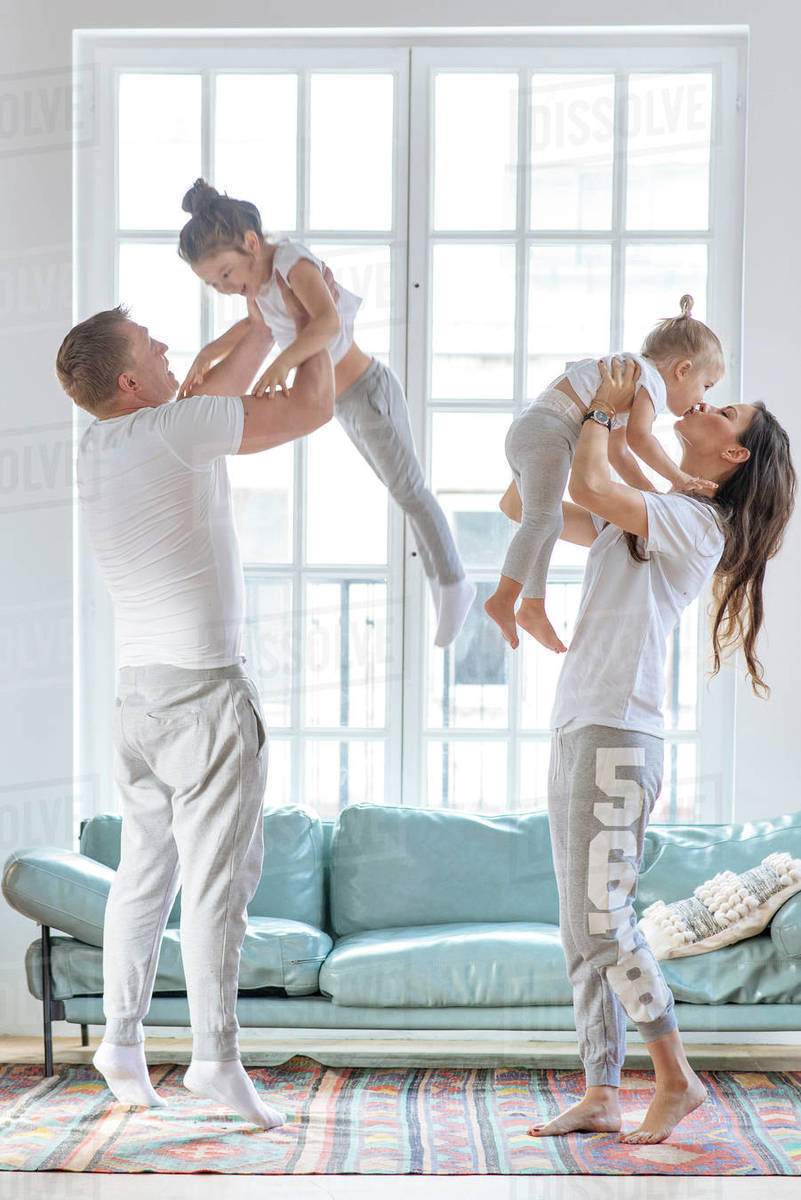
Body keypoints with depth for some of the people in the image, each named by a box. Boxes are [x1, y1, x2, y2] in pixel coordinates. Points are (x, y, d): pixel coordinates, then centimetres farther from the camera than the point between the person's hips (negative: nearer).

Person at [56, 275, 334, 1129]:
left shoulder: (96, 447, 10)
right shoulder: (172, 431, -13)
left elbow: (217, 397, 25)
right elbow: (311, 408, -9)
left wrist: (264, 322, 28)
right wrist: (312, 323, 7)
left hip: (137, 689, 8)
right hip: (204, 688, -8)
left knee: (146, 869, 14)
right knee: (217, 873, -5)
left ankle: (121, 1036, 20)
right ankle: (215, 1053, -5)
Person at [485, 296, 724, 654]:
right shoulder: (652, 383, -2)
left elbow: (617, 452, 32)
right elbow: (638, 437, -19)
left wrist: (653, 494, 26)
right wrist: (677, 476, -10)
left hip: (523, 430, 10)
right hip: (546, 433, -10)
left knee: (543, 522, 14)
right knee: (543, 519, -16)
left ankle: (533, 607, 18)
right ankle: (503, 598, -20)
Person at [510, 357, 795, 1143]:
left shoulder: (696, 523, -6)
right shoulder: (636, 522, 20)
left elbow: (590, 488, -20)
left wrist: (605, 410, -3)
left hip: (619, 733, -9)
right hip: (576, 727, 9)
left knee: (601, 920, -10)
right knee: (581, 930, 8)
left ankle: (677, 1078, 4)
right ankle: (600, 1095, 12)